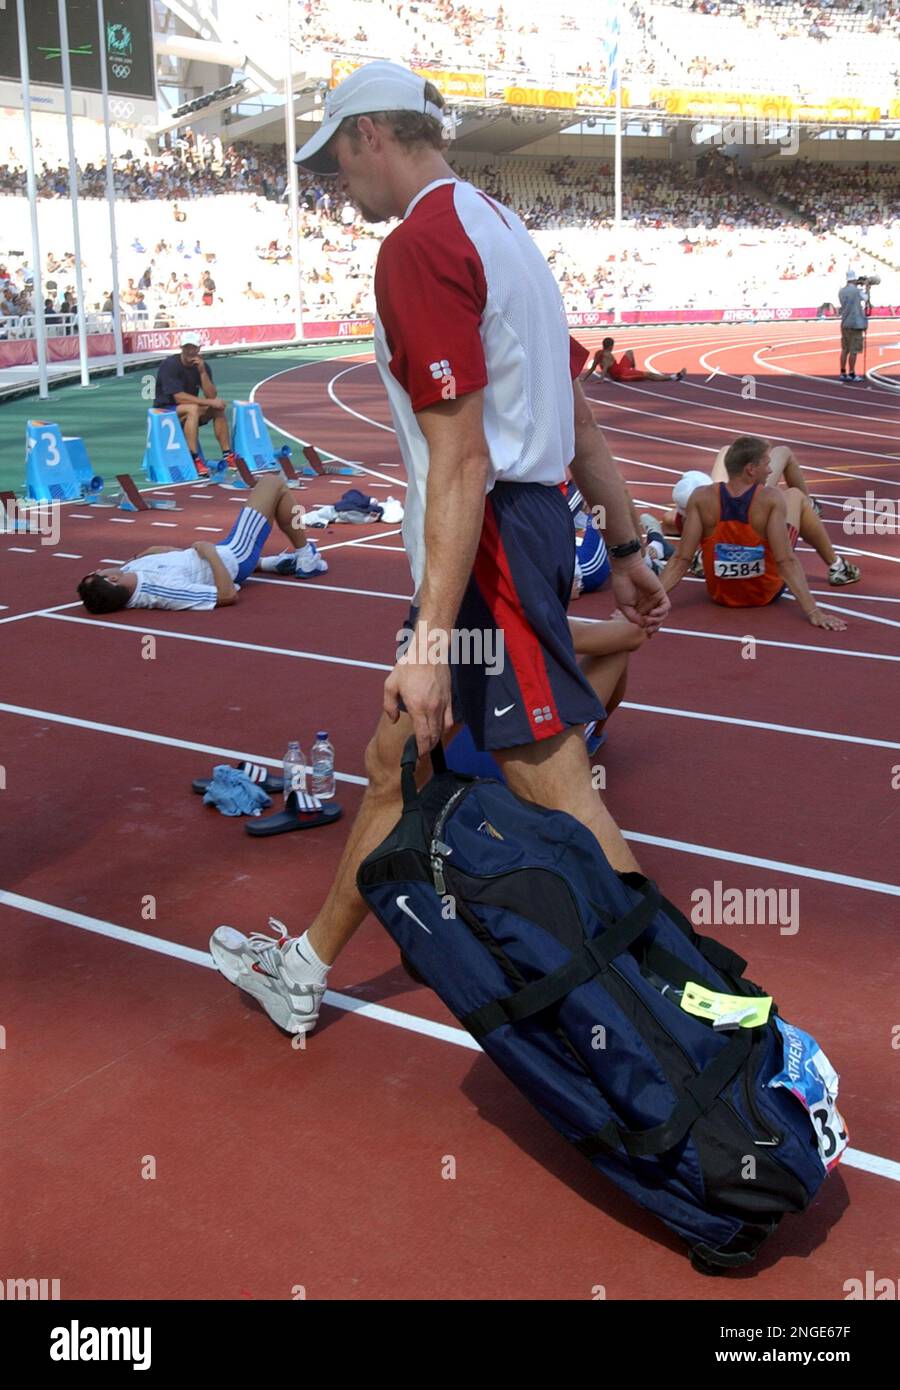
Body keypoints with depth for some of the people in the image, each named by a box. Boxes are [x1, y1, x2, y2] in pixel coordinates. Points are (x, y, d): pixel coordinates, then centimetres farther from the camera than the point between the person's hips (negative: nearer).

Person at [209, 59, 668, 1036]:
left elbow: (461, 464, -23)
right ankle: (306, 968, 33)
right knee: (394, 759, 17)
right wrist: (625, 549, 23)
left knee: (553, 785, -4)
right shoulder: (499, 228, 16)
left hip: (492, 545, -10)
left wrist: (432, 639, -24)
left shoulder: (420, 244, -14)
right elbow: (580, 420, 18)